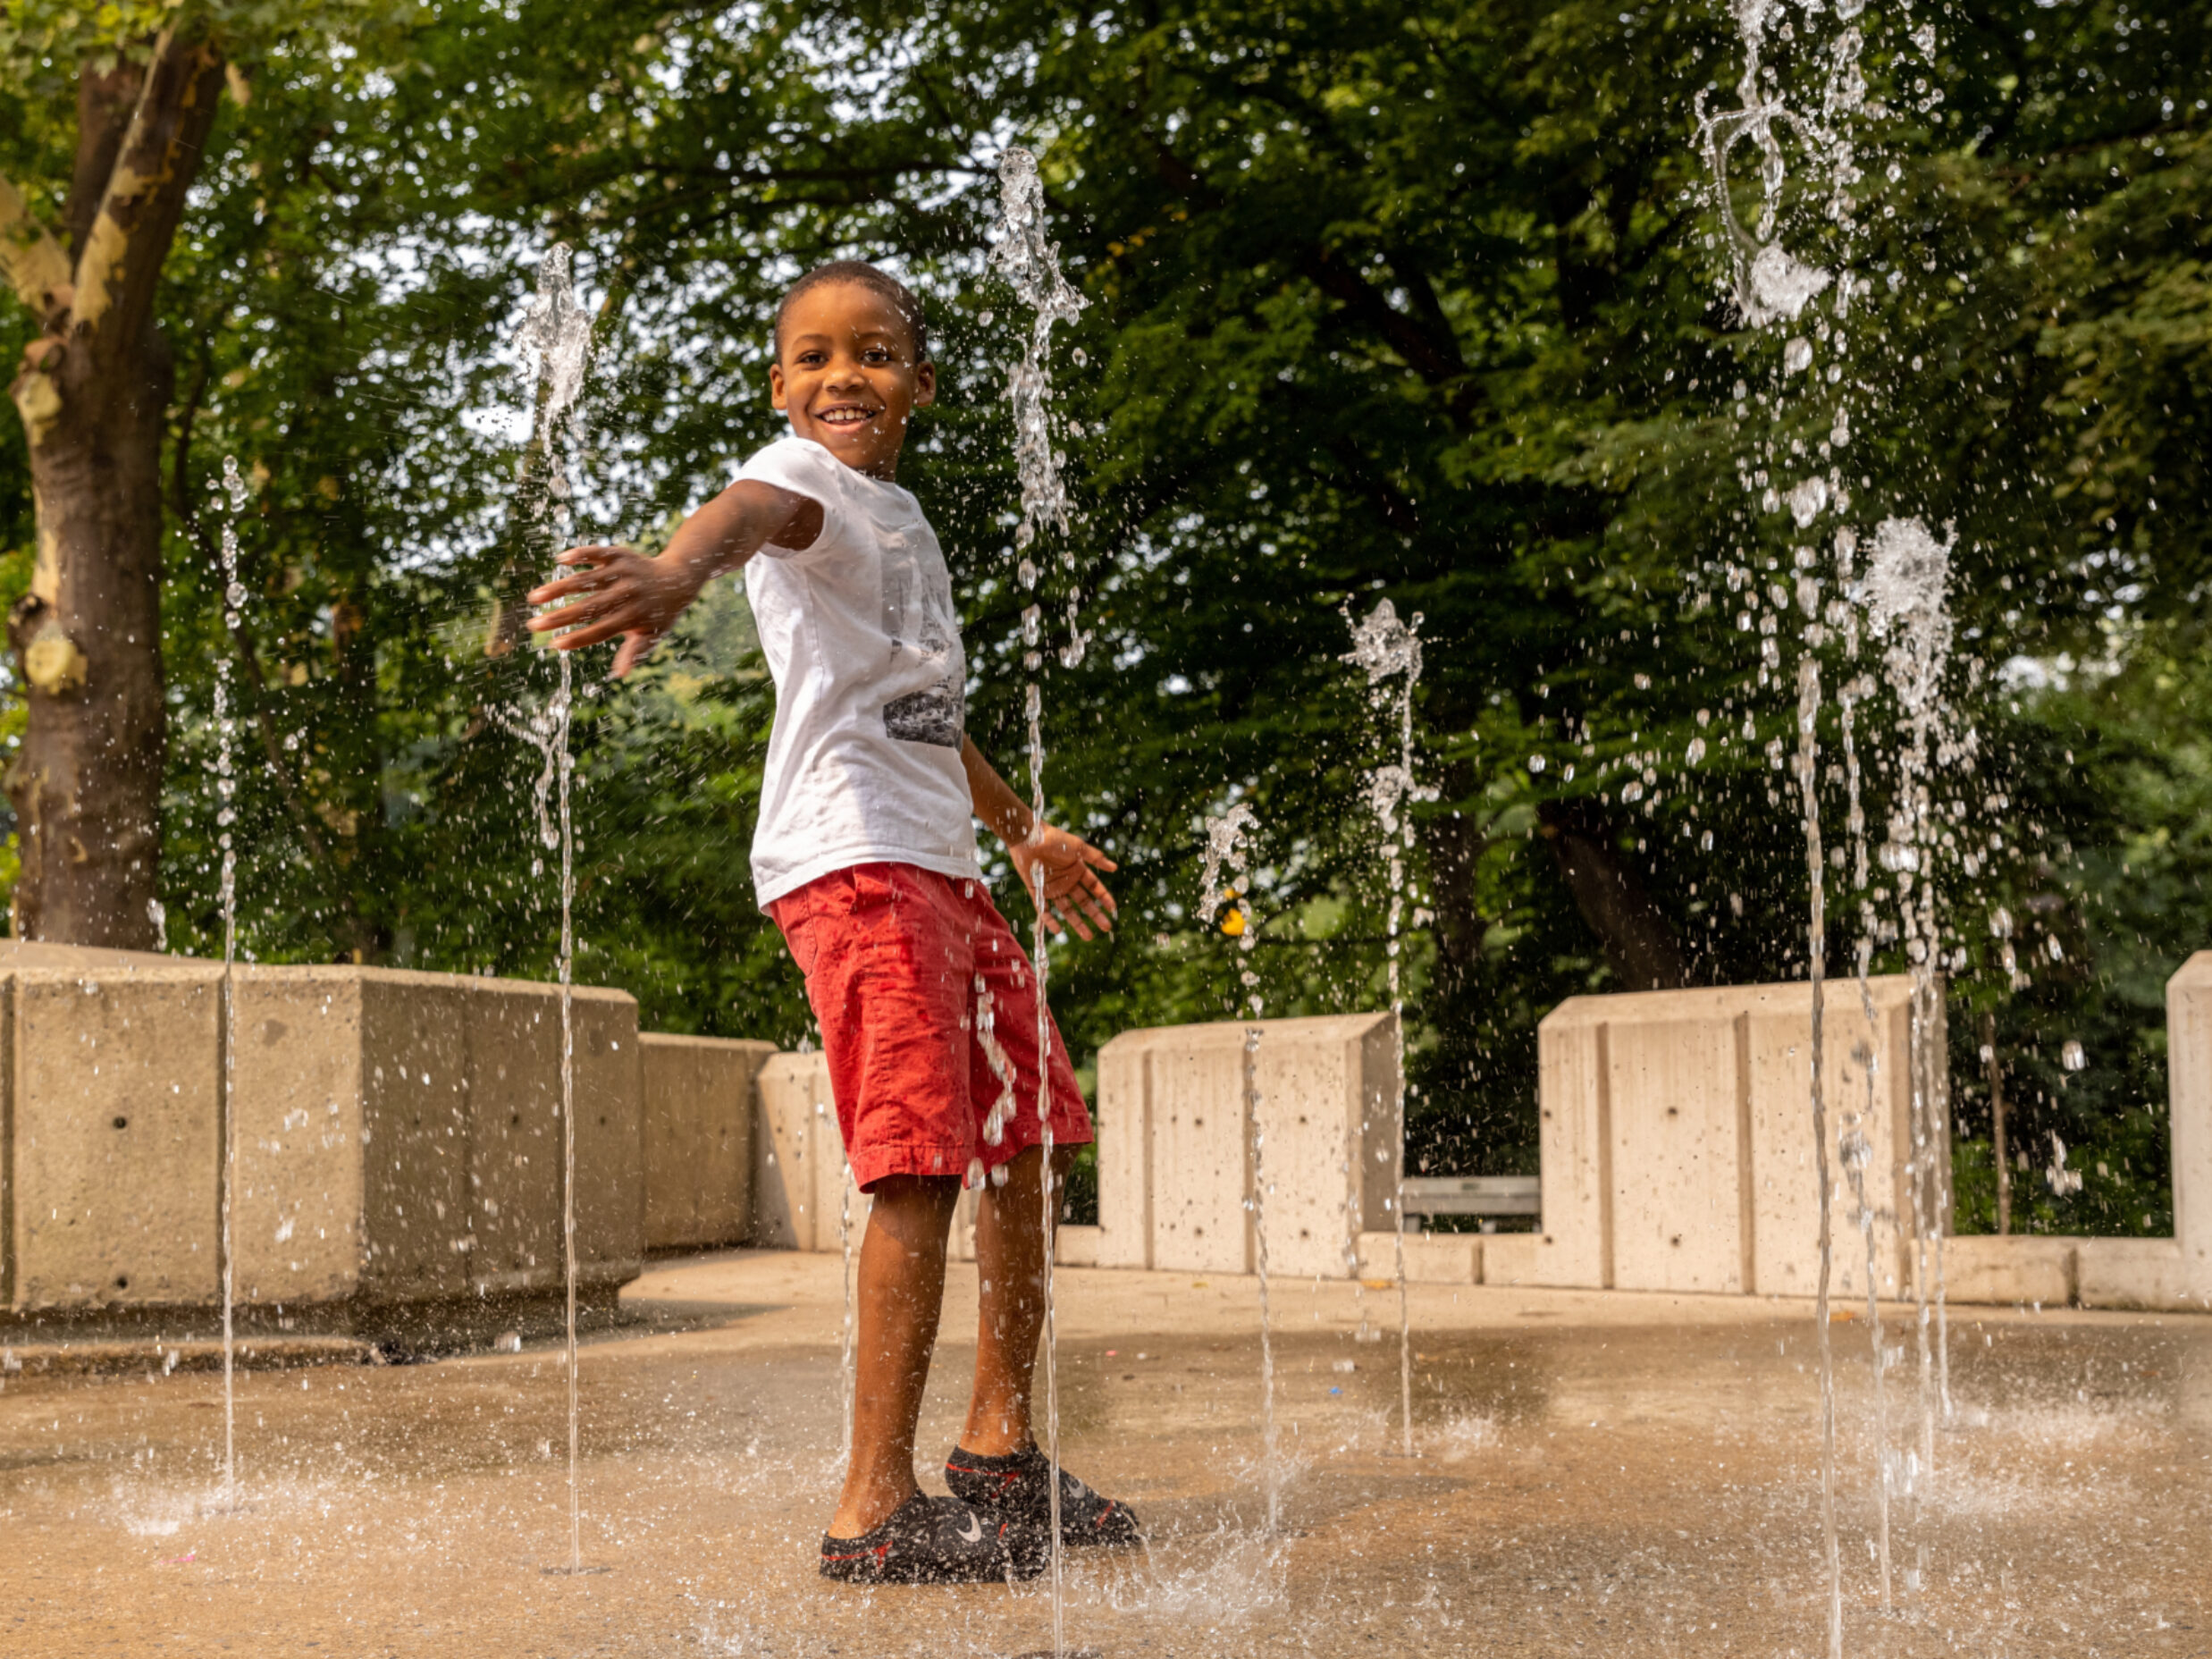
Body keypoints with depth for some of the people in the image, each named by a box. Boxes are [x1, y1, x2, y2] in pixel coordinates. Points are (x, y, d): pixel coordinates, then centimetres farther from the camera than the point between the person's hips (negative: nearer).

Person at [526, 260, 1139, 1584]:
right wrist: (678, 570, -55)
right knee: (925, 1163, -17)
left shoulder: (903, 520, 24)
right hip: (850, 856, -9)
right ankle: (878, 1507, -14)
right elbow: (754, 514, -32)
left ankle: (999, 1452, 25)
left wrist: (1022, 829, 46)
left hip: (938, 866, 9)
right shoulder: (807, 481, -5)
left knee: (1033, 1142, 12)